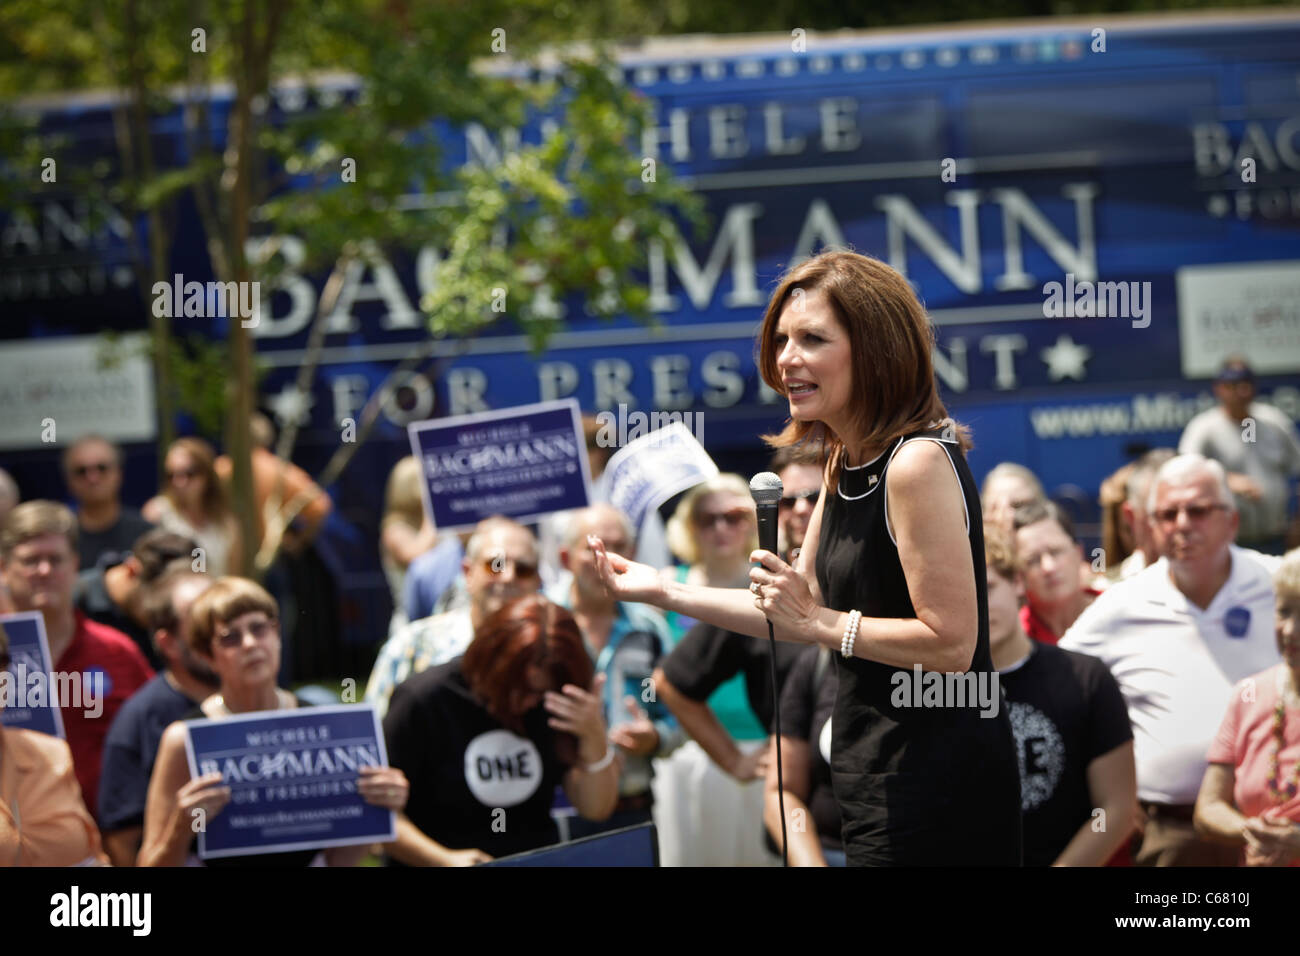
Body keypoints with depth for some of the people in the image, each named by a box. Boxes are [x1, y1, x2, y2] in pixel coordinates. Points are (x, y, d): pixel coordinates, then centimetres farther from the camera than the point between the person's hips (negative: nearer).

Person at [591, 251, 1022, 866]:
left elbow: (950, 643, -22)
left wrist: (822, 624, -17)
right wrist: (665, 593, 12)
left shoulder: (918, 463, -19)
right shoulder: (846, 465, 11)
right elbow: (801, 613, 16)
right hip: (883, 779, 10)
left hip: (935, 787, -10)